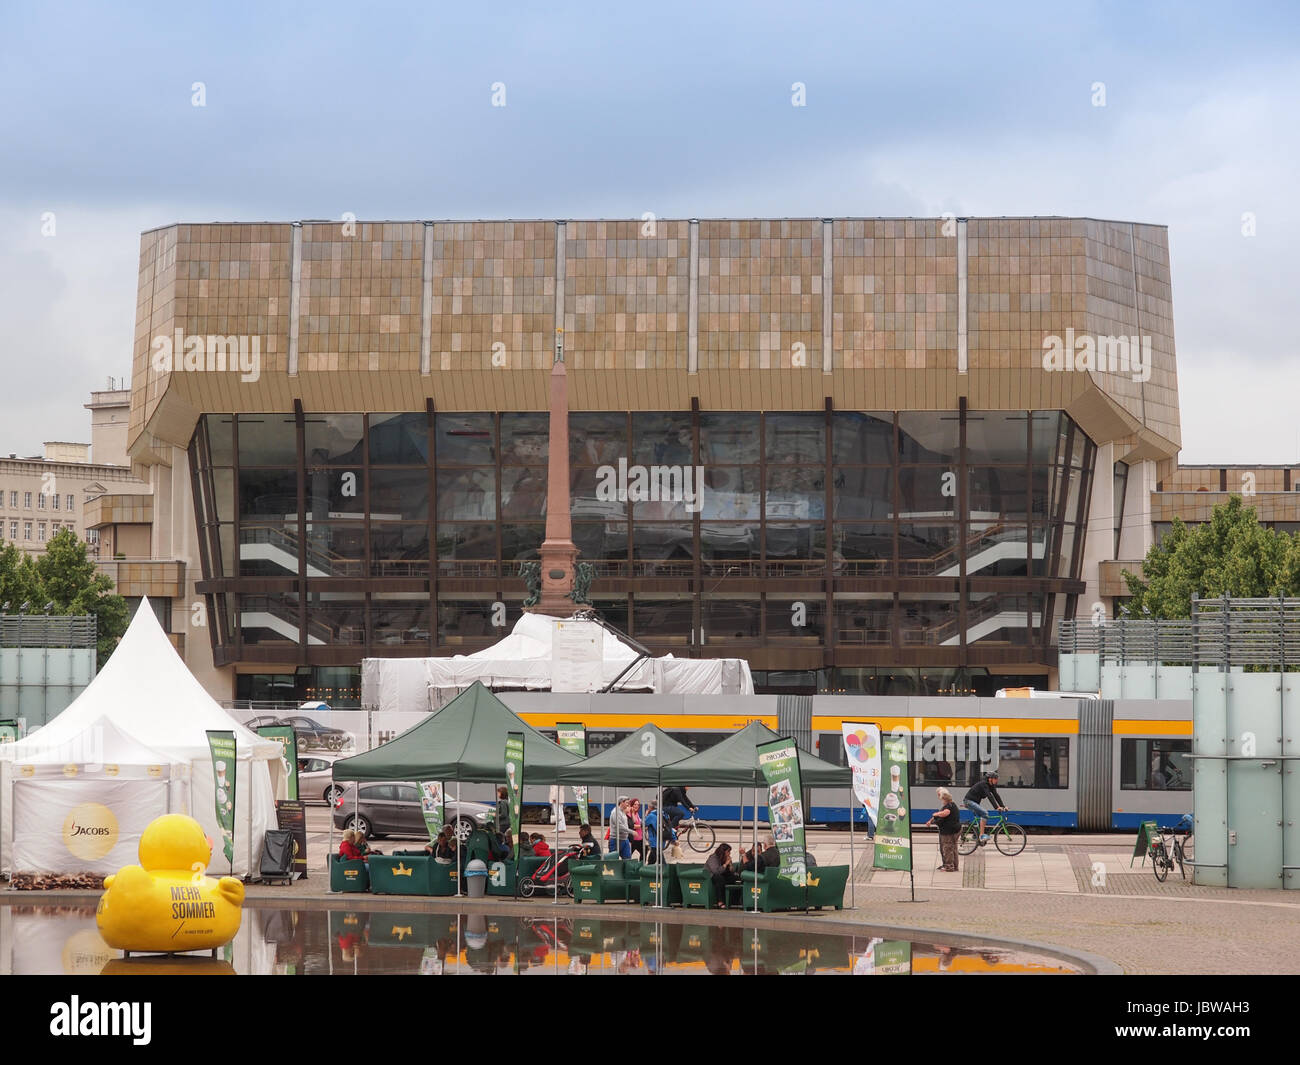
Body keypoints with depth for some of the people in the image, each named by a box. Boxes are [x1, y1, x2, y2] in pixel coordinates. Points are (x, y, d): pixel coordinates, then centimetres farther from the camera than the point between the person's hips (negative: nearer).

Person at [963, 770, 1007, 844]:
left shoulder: (991, 785, 5)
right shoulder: (983, 784, -22)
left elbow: (996, 796, 2)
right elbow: (989, 796, -31)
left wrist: (1003, 806, -8)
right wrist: (997, 807, -37)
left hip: (974, 802, 10)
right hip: (969, 801, -10)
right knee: (984, 813, -24)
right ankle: (982, 835, -25)